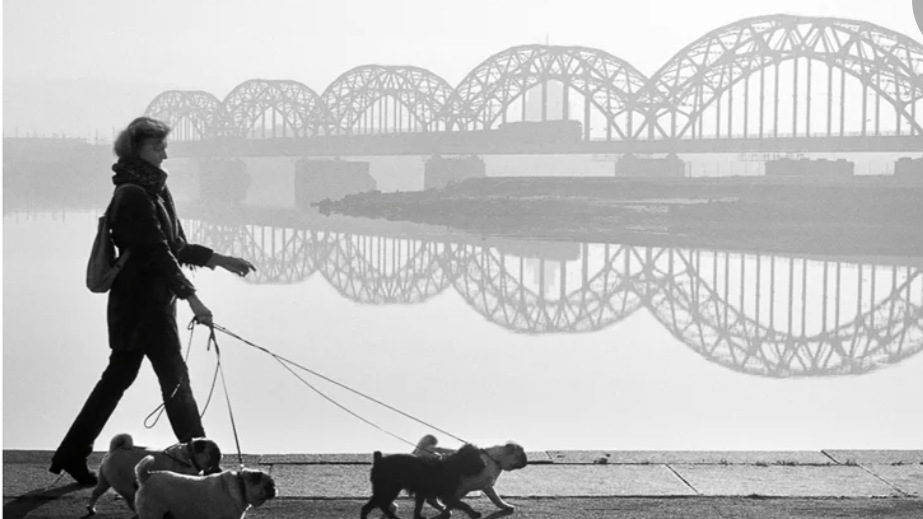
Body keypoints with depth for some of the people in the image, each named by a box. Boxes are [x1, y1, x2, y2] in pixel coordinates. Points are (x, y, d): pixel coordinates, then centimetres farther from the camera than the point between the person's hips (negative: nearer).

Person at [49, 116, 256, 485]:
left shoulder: (153, 191, 14)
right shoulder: (134, 195, -16)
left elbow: (174, 246, 20)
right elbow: (156, 253, -22)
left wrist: (219, 260, 15)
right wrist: (191, 297, -25)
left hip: (135, 303, 10)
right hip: (144, 302, -10)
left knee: (118, 377, 13)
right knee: (175, 378, -2)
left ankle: (72, 455, 17)